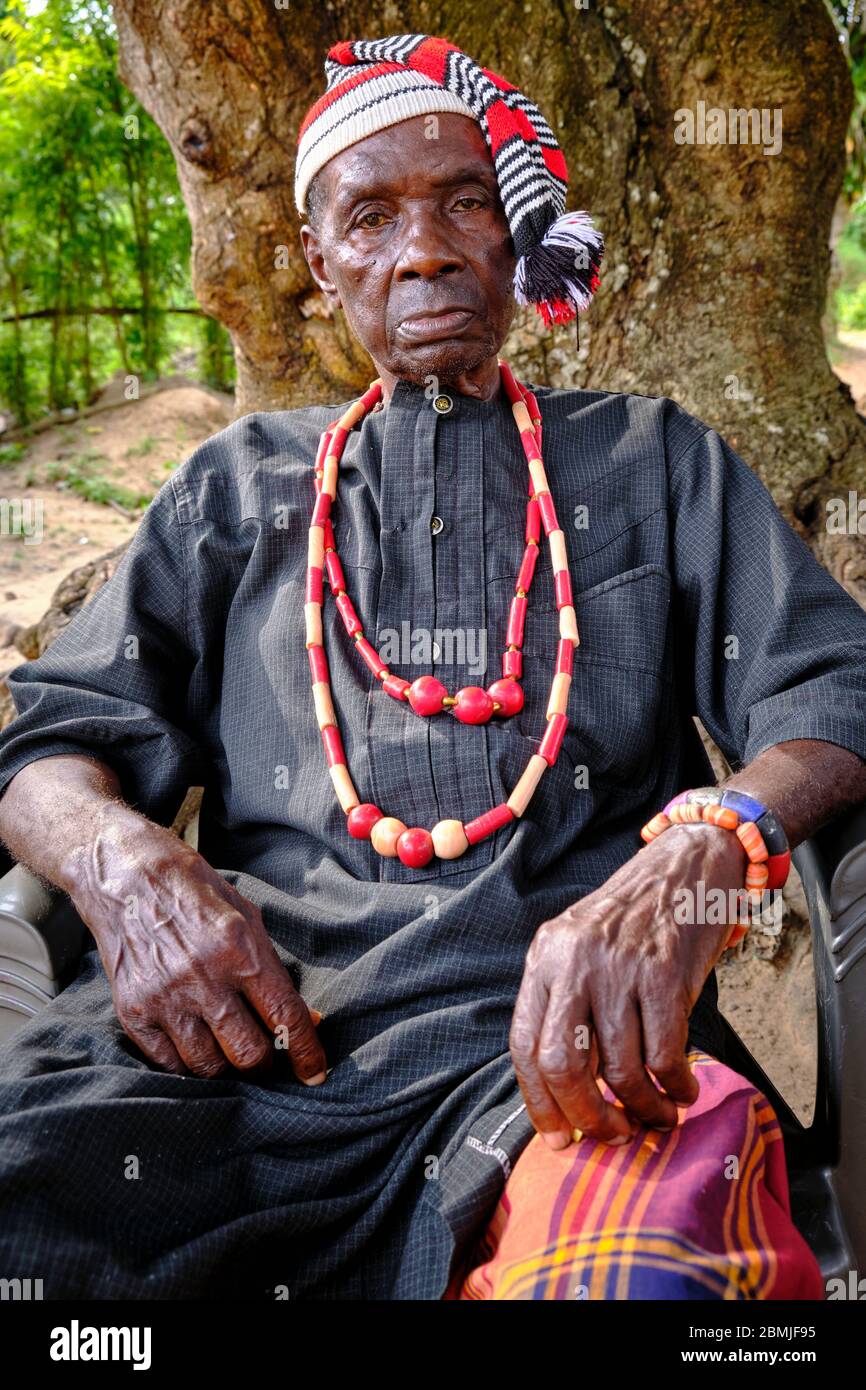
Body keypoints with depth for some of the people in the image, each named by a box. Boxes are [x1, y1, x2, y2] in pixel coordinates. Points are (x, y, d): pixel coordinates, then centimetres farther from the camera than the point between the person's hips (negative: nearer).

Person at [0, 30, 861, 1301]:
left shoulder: (656, 461, 21)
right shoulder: (238, 483, 24)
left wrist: (695, 856, -16)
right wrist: (121, 859, -10)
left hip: (558, 1039, -1)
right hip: (242, 1024, 2)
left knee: (632, 1270, -36)